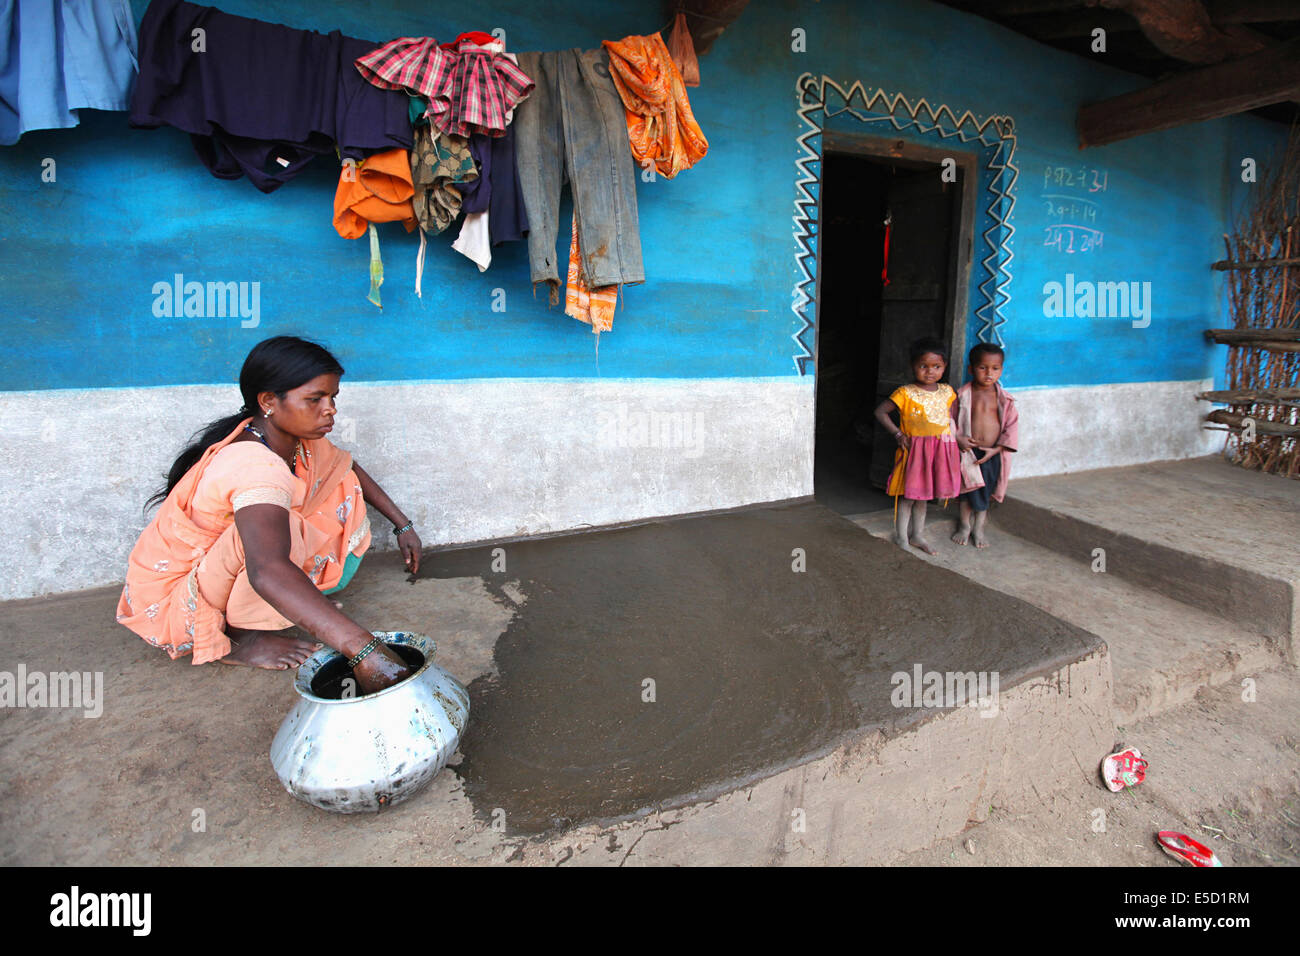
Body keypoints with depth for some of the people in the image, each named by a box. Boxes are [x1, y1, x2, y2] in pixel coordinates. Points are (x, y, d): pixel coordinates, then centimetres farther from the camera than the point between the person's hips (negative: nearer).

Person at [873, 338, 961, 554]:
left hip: (940, 450, 5)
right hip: (914, 449, -5)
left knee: (923, 495, 16)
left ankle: (917, 535, 29)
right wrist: (898, 434, -14)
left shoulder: (947, 392, 5)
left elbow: (950, 418, 18)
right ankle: (902, 538, 13)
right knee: (908, 495, 2)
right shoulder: (906, 393, -12)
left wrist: (955, 439, 9)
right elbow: (880, 411, -11)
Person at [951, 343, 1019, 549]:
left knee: (984, 493, 9)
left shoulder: (1004, 399, -2)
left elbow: (1012, 425, -1)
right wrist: (958, 438, -14)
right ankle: (964, 526, 27)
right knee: (967, 490, 7)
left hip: (992, 454, 1)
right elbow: (949, 419, 0)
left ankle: (978, 529, 26)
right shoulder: (962, 395, -5)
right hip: (968, 451, -1)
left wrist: (997, 449, -10)